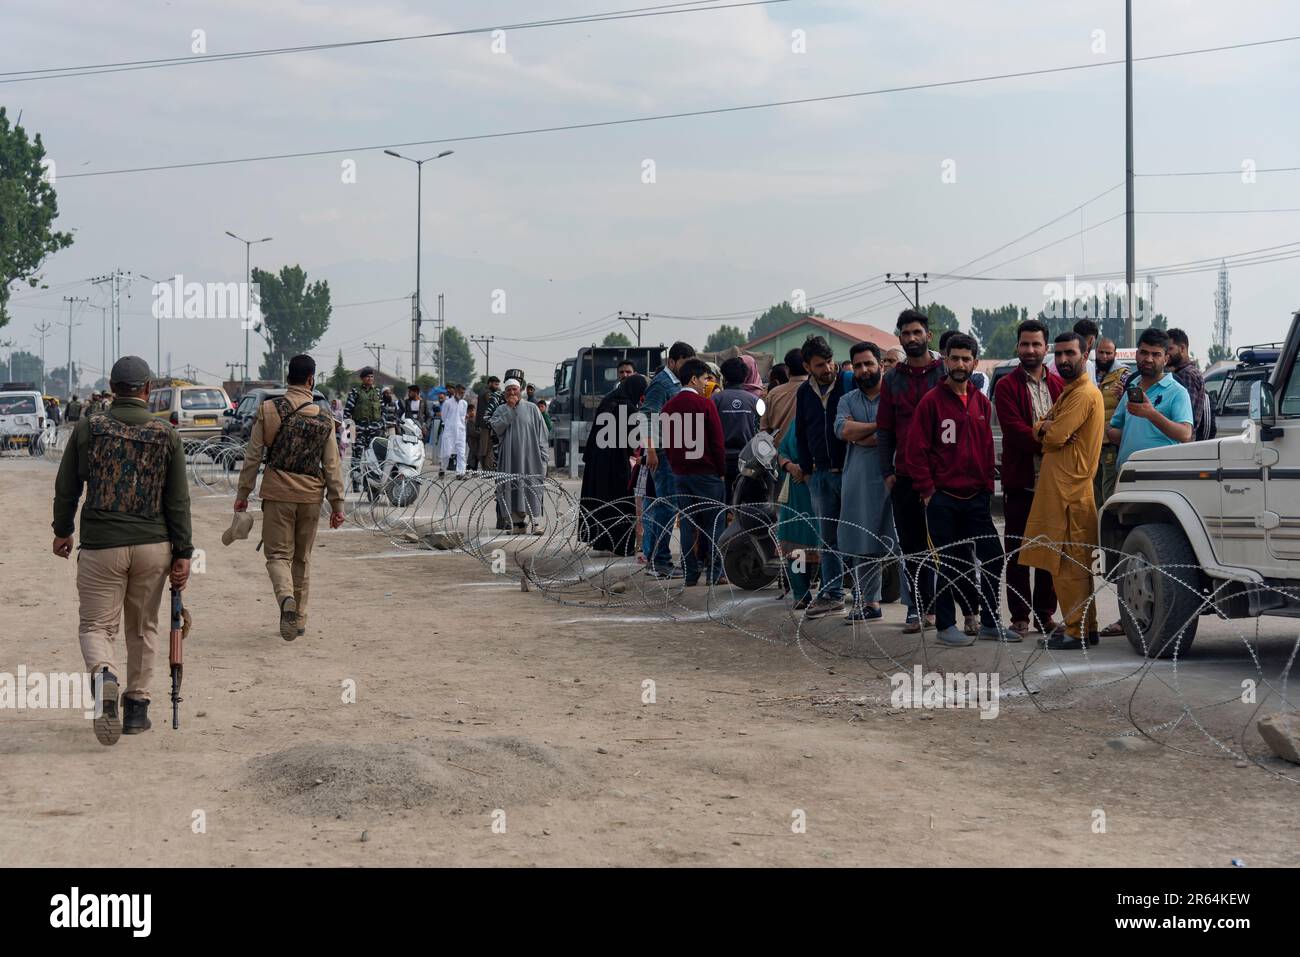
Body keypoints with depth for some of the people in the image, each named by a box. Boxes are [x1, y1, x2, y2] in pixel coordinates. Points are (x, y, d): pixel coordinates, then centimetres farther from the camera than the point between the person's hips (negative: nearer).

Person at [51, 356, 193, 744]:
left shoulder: (88, 428, -1)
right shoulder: (167, 435, -1)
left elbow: (66, 487, 5)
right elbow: (178, 501, -1)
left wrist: (62, 531, 21)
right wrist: (183, 553, 3)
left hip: (100, 545, -1)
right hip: (153, 545, 1)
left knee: (95, 625, 6)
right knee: (142, 628, 16)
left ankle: (104, 673, -25)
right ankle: (137, 707, 19)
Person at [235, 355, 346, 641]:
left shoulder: (268, 410, -4)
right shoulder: (324, 418, -1)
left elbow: (253, 456, -2)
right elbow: (332, 465, 1)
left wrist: (243, 493, 6)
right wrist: (337, 503, 6)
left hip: (277, 493, -2)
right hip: (310, 494, 2)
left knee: (278, 554, 2)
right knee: (302, 558, 14)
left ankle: (286, 598, -26)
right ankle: (299, 619, 20)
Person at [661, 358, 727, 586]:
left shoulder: (668, 407, 7)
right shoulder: (704, 405, -10)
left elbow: (665, 442, 12)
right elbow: (717, 441, -9)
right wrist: (721, 470, -1)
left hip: (680, 473, 5)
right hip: (706, 472, -5)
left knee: (687, 524, 8)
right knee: (714, 523, 1)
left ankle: (691, 573, 7)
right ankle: (713, 573, -2)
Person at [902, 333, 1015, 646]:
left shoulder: (981, 403, 11)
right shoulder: (932, 401, -5)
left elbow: (987, 449, 16)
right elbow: (915, 450, -7)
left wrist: (987, 486, 7)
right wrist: (927, 491, -10)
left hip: (976, 497, 5)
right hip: (942, 497, -5)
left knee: (993, 556, 4)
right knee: (948, 562, 1)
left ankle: (990, 622, 16)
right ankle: (945, 625, 10)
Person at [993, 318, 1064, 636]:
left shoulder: (1060, 386, 12)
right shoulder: (1006, 386, 0)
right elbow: (1014, 430, -11)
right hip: (1020, 480, -3)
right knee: (1018, 551, 1)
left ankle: (1045, 613, 15)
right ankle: (1020, 616, 6)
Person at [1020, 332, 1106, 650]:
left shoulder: (1085, 393, -12)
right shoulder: (1068, 391, 22)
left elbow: (1056, 436, -20)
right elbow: (1040, 429, 15)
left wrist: (1046, 430, 4)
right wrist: (1046, 427, -9)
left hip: (1070, 489, -10)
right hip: (1057, 485, 10)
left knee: (1069, 563, -9)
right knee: (1070, 562, 13)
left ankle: (1078, 630, -7)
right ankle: (1083, 625, 18)